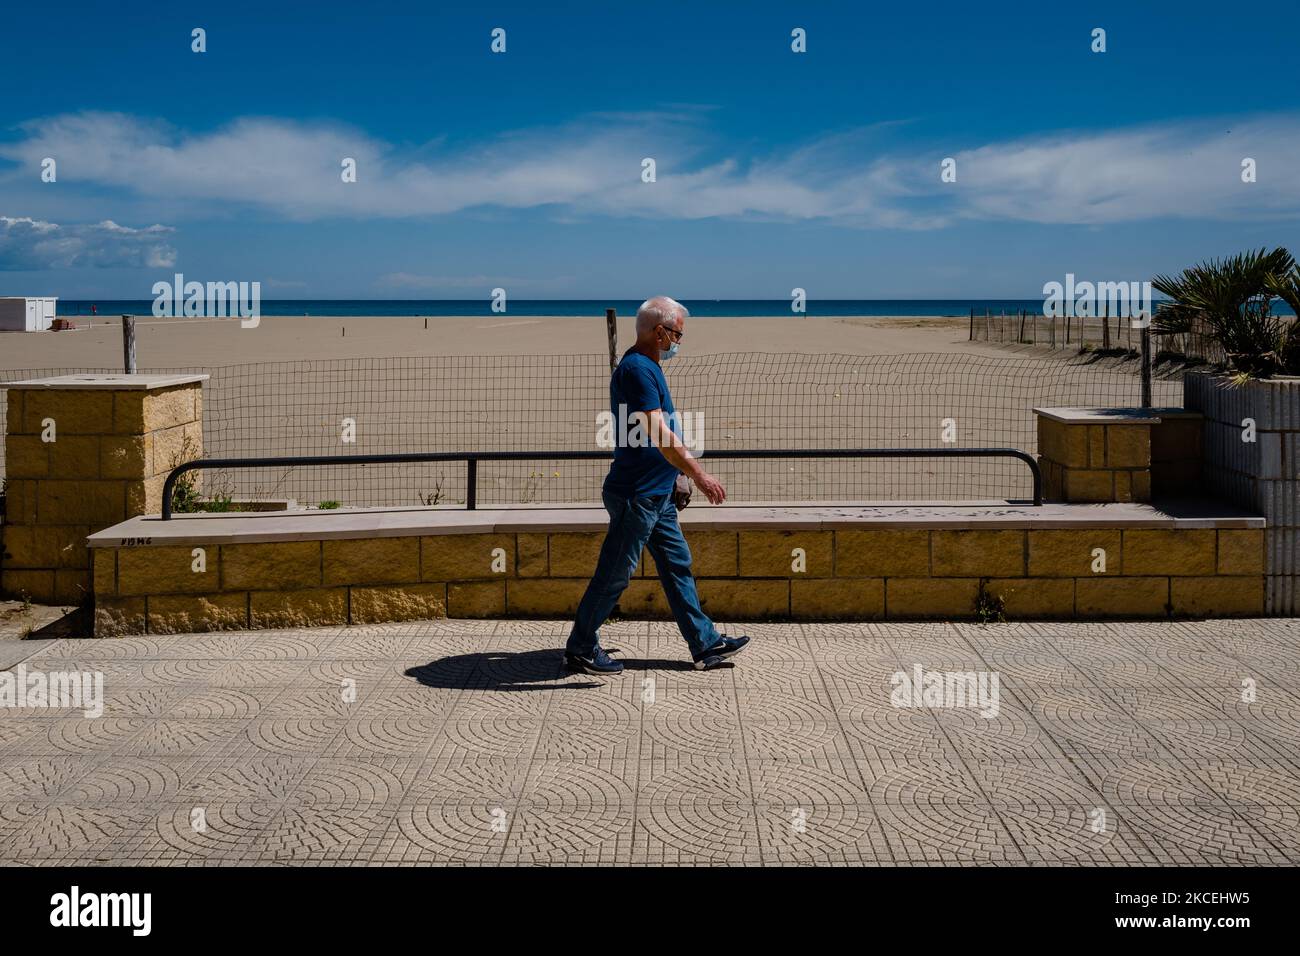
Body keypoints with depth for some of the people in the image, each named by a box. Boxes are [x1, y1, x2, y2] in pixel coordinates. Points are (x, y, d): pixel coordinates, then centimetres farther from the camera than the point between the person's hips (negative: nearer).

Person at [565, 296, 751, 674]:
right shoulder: (637, 369, -20)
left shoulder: (645, 366, 13)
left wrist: (679, 473, 26)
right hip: (637, 496, -11)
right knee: (614, 575, 0)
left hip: (656, 494, 11)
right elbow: (659, 435, -27)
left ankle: (706, 644, 20)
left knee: (678, 567, 14)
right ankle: (580, 649, 12)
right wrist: (699, 475, -26)